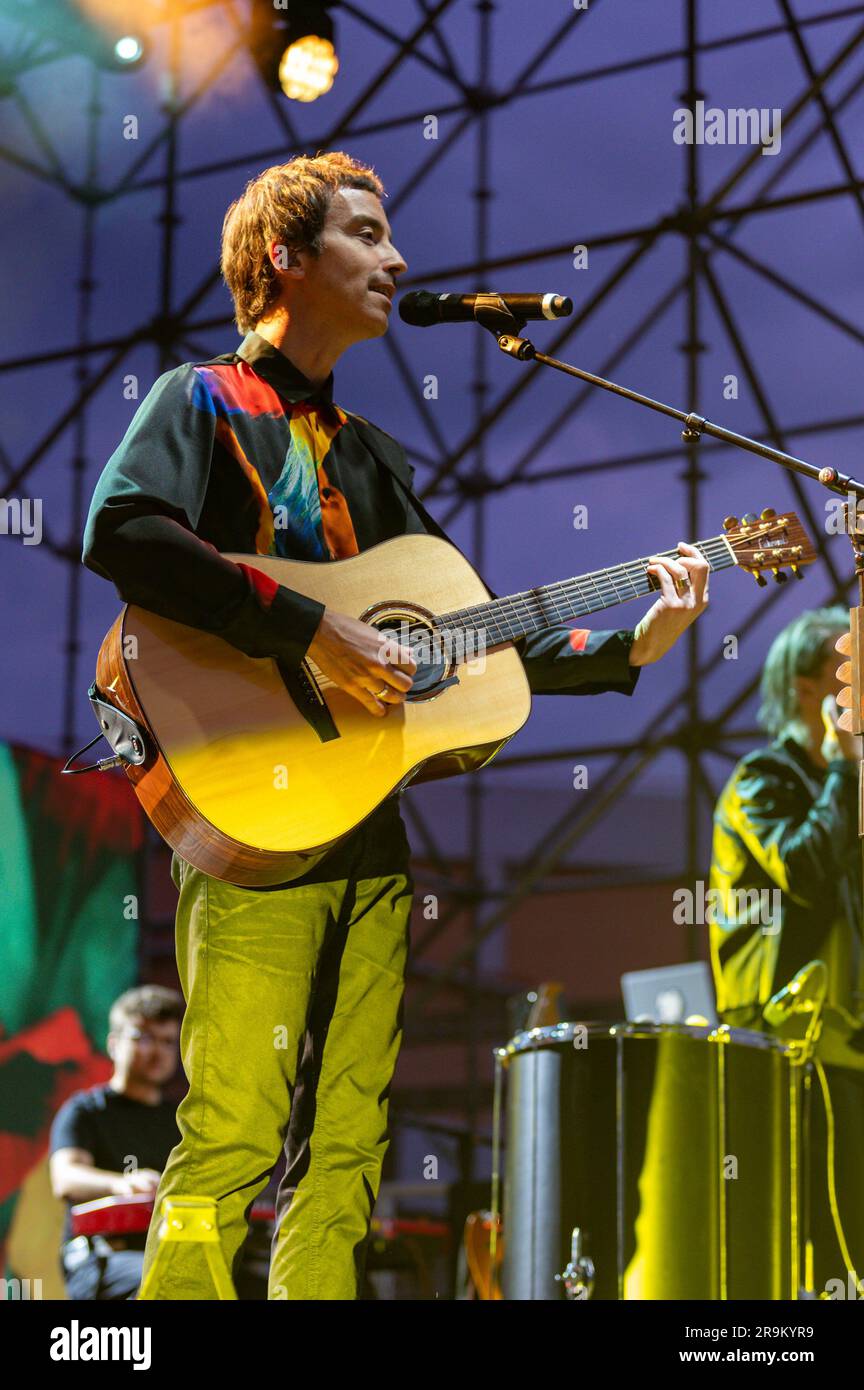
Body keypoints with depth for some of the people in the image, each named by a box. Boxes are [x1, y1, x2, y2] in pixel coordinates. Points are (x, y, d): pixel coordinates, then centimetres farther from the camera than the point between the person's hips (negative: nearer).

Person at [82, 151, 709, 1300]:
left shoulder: (373, 457, 24)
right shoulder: (205, 401, 2)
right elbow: (122, 530, -19)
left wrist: (632, 646, 11)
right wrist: (312, 631, -21)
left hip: (369, 830, 8)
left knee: (348, 1147, 5)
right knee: (234, 1143, -13)